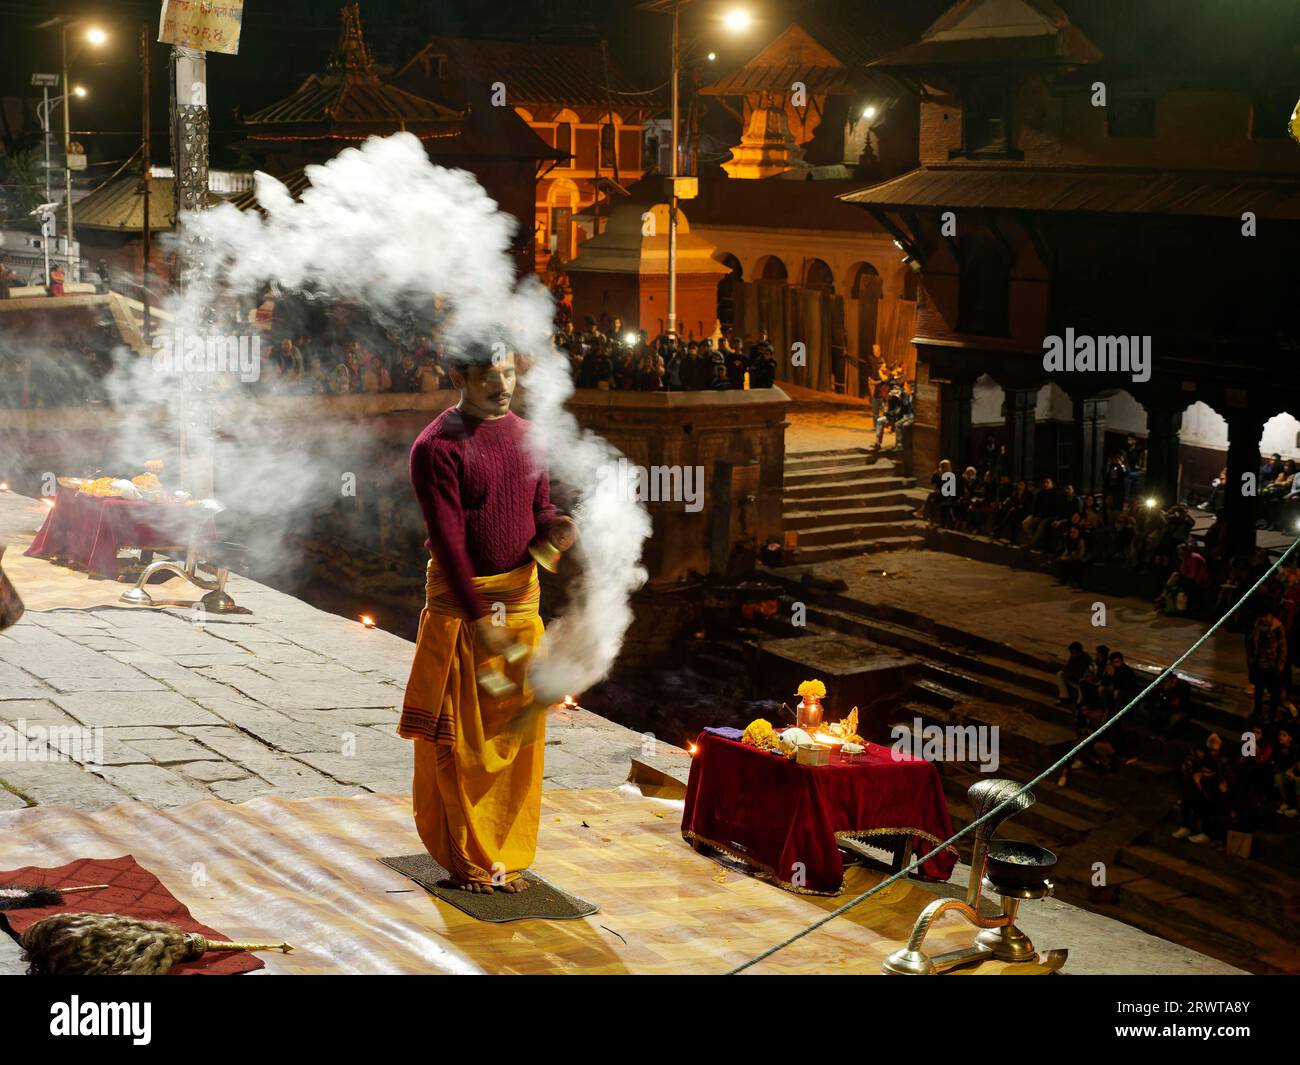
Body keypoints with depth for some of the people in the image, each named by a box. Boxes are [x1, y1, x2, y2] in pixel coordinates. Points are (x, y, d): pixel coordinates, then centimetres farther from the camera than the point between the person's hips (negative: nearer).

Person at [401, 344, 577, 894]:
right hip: (459, 598, -6)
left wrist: (555, 529, -13)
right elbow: (447, 538, -16)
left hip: (521, 594, 6)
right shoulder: (437, 446, -13)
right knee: (460, 736, 1)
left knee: (521, 729, 7)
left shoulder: (526, 435, 8)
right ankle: (466, 858, 13)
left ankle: (507, 853, 18)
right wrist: (480, 618, -19)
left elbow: (538, 509, 12)